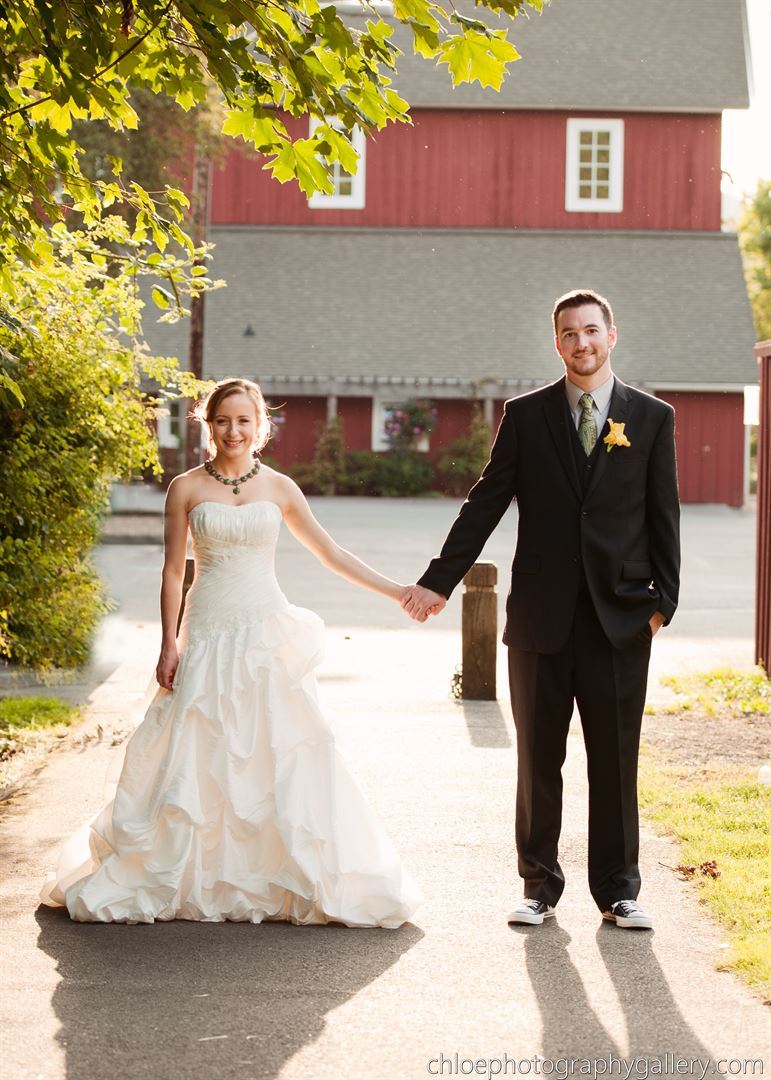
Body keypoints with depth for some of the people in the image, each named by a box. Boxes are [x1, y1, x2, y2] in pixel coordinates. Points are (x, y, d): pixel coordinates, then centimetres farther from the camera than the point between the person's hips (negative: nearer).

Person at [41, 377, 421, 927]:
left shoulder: (280, 488, 6)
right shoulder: (186, 488, 2)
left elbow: (331, 553, 12)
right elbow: (174, 571, 3)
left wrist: (397, 591, 10)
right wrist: (170, 644, -2)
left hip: (267, 635, 1)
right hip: (208, 635, -1)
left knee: (282, 757, 0)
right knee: (194, 757, 1)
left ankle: (303, 880, 10)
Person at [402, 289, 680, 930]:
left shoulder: (653, 417, 5)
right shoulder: (526, 415, 5)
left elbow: (664, 516, 4)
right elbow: (486, 503, 6)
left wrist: (663, 600, -3)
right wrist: (440, 581, 2)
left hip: (620, 617, 0)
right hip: (542, 617, 1)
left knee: (616, 761, 5)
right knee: (538, 759, 7)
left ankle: (617, 890, 17)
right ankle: (540, 886, 17)